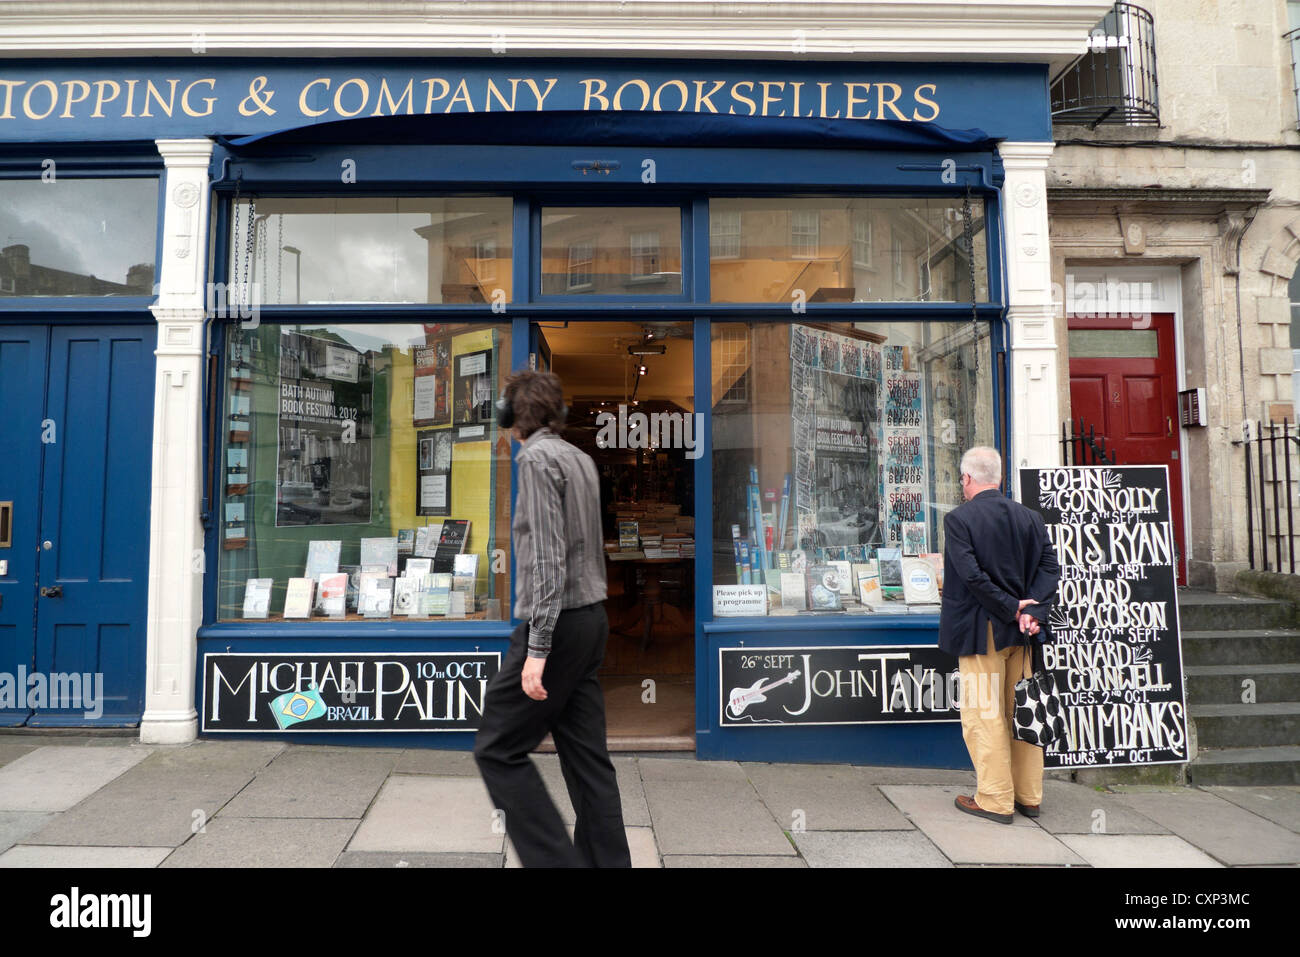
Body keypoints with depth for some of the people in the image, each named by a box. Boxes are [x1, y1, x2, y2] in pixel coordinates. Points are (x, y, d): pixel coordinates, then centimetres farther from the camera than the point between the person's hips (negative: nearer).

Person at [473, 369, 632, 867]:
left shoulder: (536, 457, -12)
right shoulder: (582, 458, 13)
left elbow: (547, 556, -20)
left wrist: (537, 647, -21)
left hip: (555, 624, -8)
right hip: (591, 619, 8)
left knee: (498, 750, 3)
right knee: (586, 754, 11)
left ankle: (557, 861, 2)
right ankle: (607, 860, 16)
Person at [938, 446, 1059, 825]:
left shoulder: (958, 519, -12)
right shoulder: (1029, 517, 5)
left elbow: (971, 575, -20)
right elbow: (1050, 566, -2)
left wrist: (1011, 608, -12)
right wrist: (1032, 611, -10)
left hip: (980, 632, -6)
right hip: (1021, 633, 6)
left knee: (984, 715, 3)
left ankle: (995, 800, 11)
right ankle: (1028, 796, 25)